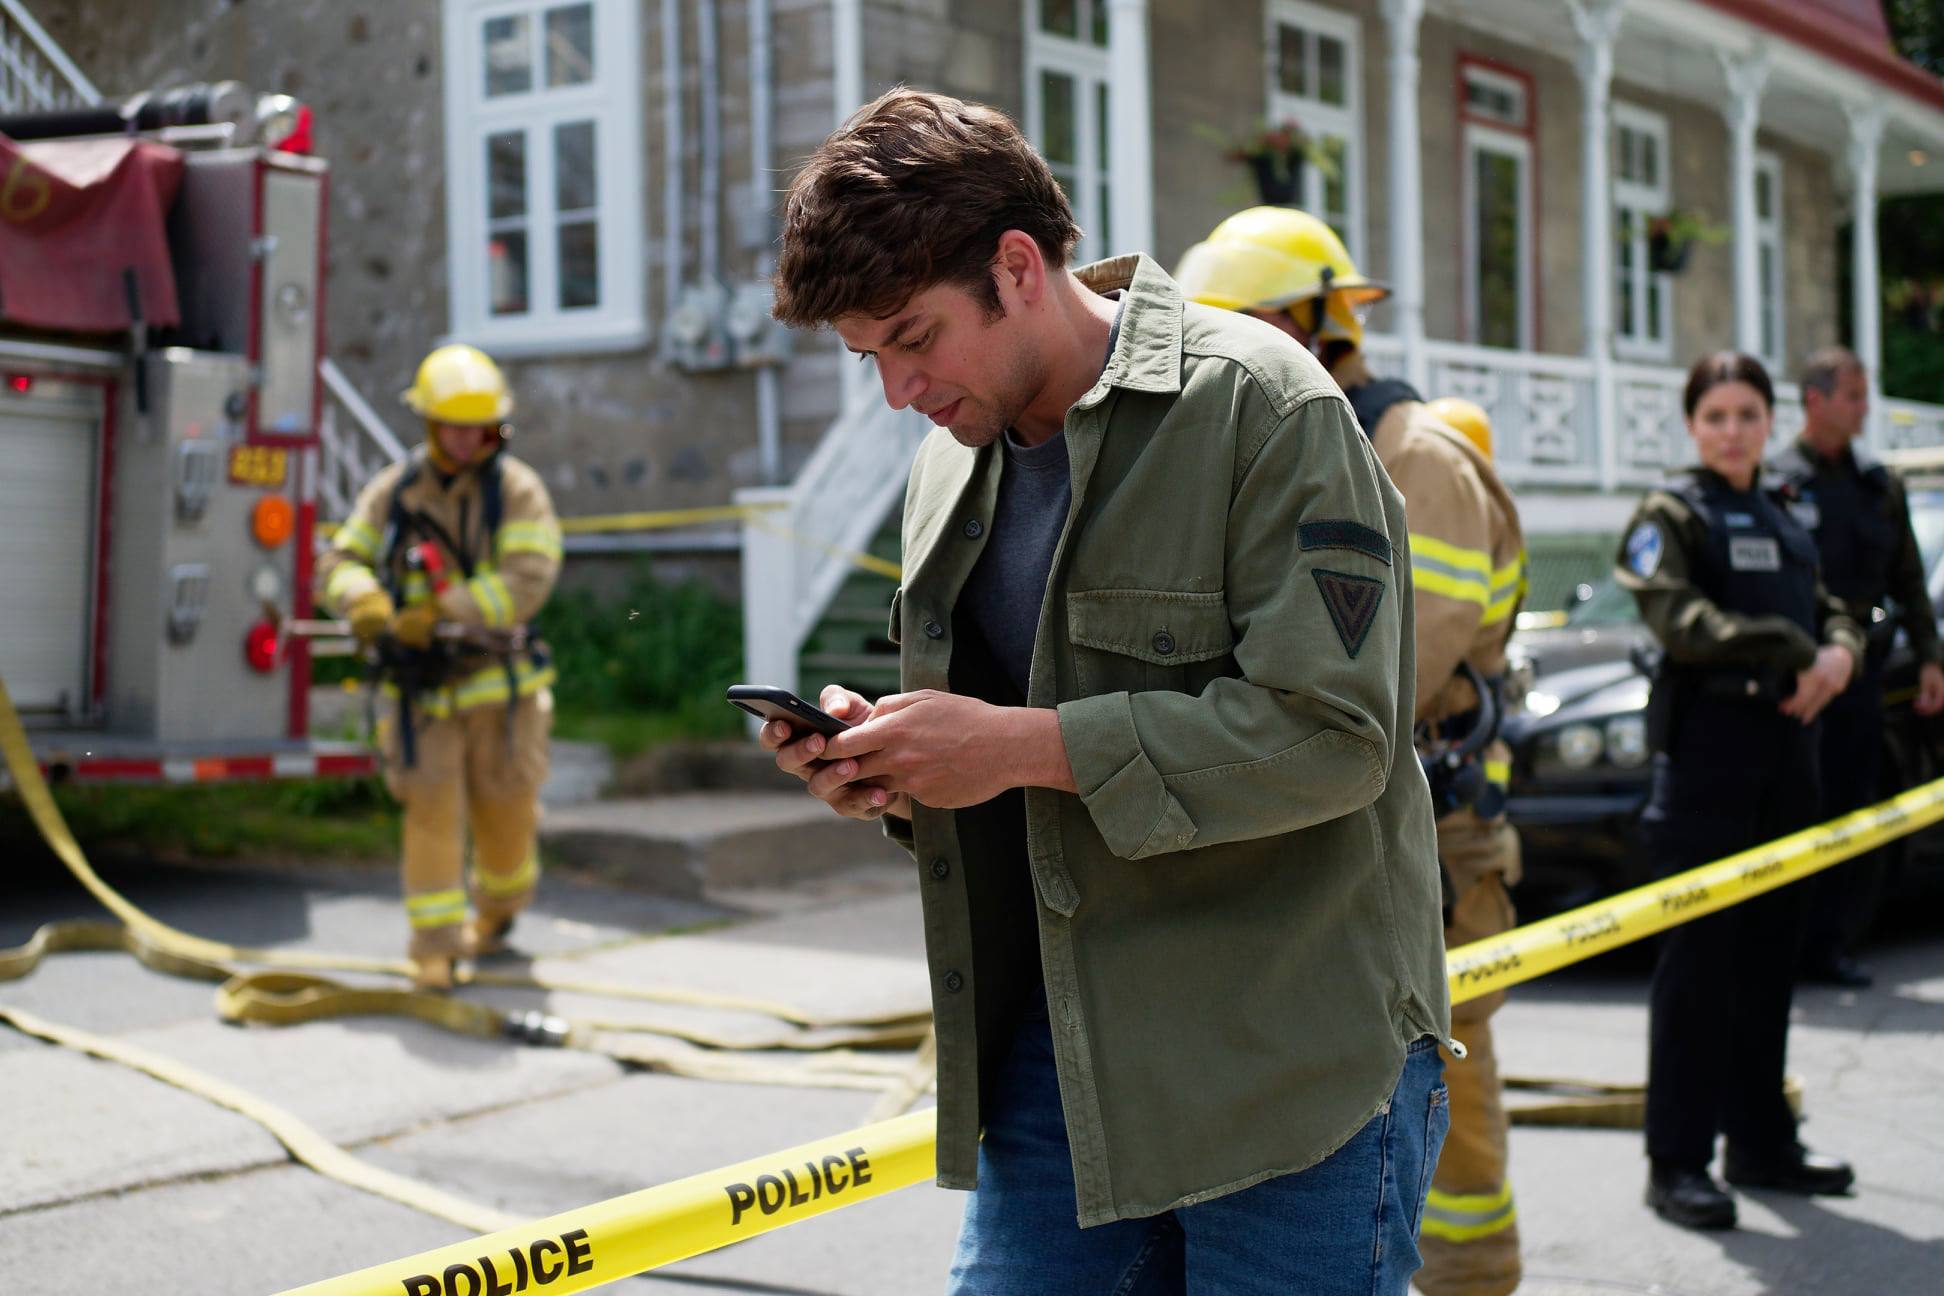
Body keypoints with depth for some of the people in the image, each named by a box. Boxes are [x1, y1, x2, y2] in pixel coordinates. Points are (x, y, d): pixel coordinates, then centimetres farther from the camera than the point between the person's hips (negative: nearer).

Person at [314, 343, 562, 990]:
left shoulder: (517, 490, -6)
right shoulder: (393, 489, 3)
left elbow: (527, 580, -17)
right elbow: (339, 564, 4)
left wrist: (440, 613, -24)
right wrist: (366, 602, -20)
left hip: (497, 685, -1)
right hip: (421, 688, 1)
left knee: (504, 813, 9)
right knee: (431, 811, -8)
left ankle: (498, 907, 39)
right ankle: (435, 946, -1)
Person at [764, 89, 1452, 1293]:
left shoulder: (1262, 404, -11)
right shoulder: (950, 469, 13)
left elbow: (1331, 731, -19)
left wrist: (1023, 746, -21)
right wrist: (889, 772, -2)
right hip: (1051, 1058, 7)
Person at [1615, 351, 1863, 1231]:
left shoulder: (1783, 520, 19)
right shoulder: (1671, 514, -3)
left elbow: (1827, 611, 16)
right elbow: (1678, 618, -18)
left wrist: (1839, 653, -7)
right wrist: (1790, 650, -25)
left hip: (1786, 753, 7)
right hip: (1707, 752, -7)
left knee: (1769, 953, 12)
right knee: (1700, 958, -6)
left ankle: (1760, 1142, 21)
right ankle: (1676, 1161, -1)